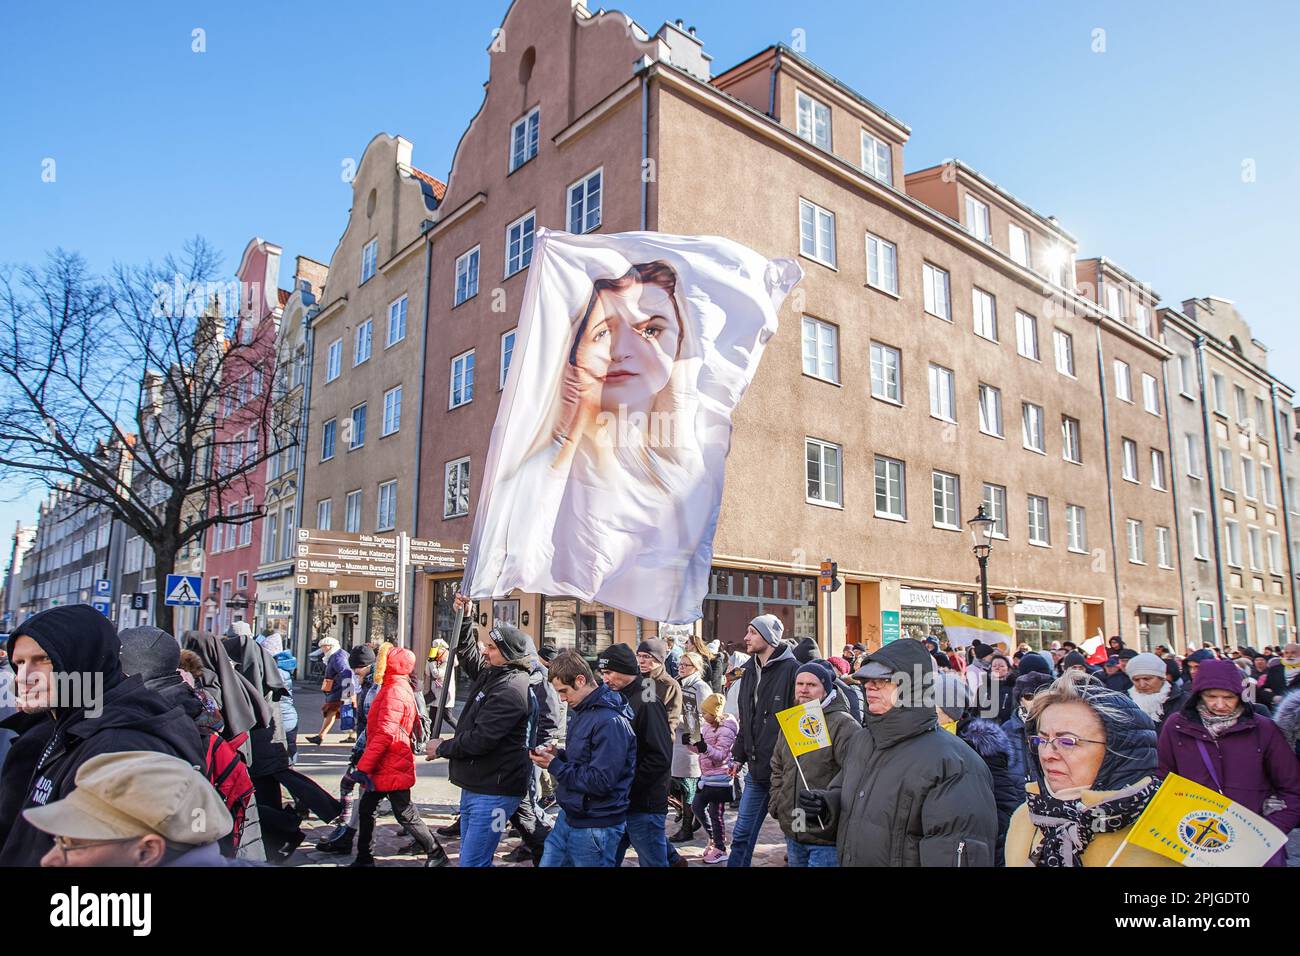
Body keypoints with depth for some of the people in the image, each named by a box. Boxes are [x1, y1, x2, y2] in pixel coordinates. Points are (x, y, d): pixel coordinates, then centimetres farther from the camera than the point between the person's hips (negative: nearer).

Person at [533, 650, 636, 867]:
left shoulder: (610, 722, -24)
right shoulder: (581, 711, 8)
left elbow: (601, 782, -26)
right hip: (568, 816, 9)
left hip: (595, 828, -9)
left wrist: (554, 766, -19)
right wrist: (559, 754, 0)